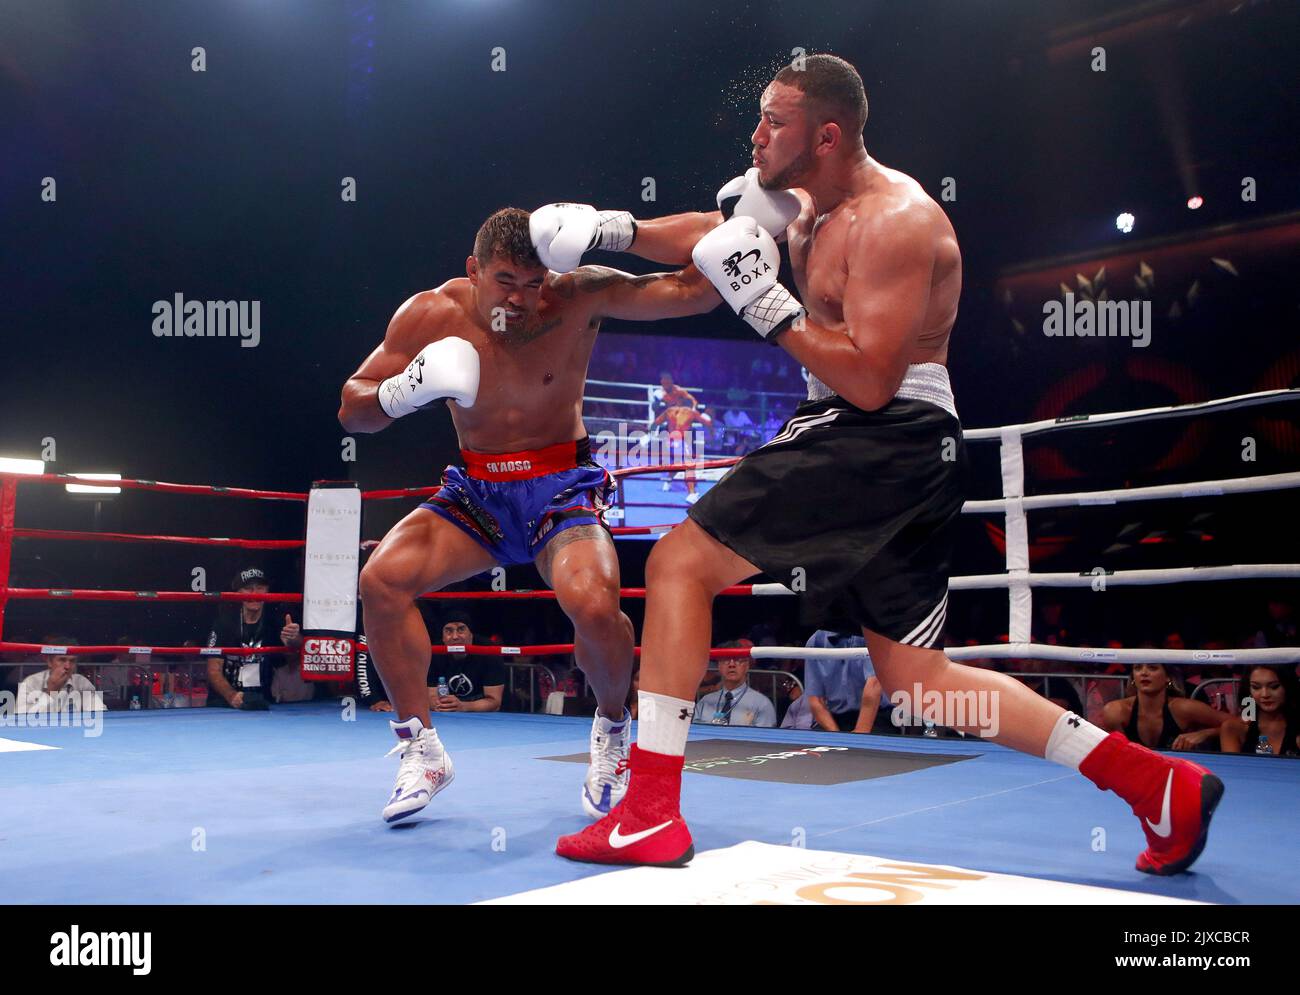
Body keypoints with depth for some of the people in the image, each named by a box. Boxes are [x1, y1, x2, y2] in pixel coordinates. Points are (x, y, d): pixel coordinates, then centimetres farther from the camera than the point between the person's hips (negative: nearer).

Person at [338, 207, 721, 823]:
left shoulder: (580, 296, -13)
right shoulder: (430, 316, -7)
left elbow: (700, 290, -17)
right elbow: (352, 411, -1)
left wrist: (622, 230, -26)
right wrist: (405, 391, -23)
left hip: (560, 487, -3)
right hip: (475, 491, 3)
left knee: (593, 605, -31)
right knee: (381, 578, -19)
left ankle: (611, 733, 4)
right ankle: (421, 750, 1)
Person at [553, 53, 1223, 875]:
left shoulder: (893, 219, -13)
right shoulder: (814, 208, 16)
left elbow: (870, 380, -22)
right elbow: (710, 235, 28)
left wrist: (767, 303, -18)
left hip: (884, 443, -10)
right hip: (871, 446, 10)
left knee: (681, 561, -9)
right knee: (917, 677, 11)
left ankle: (650, 815, -4)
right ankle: (1157, 782, 16)